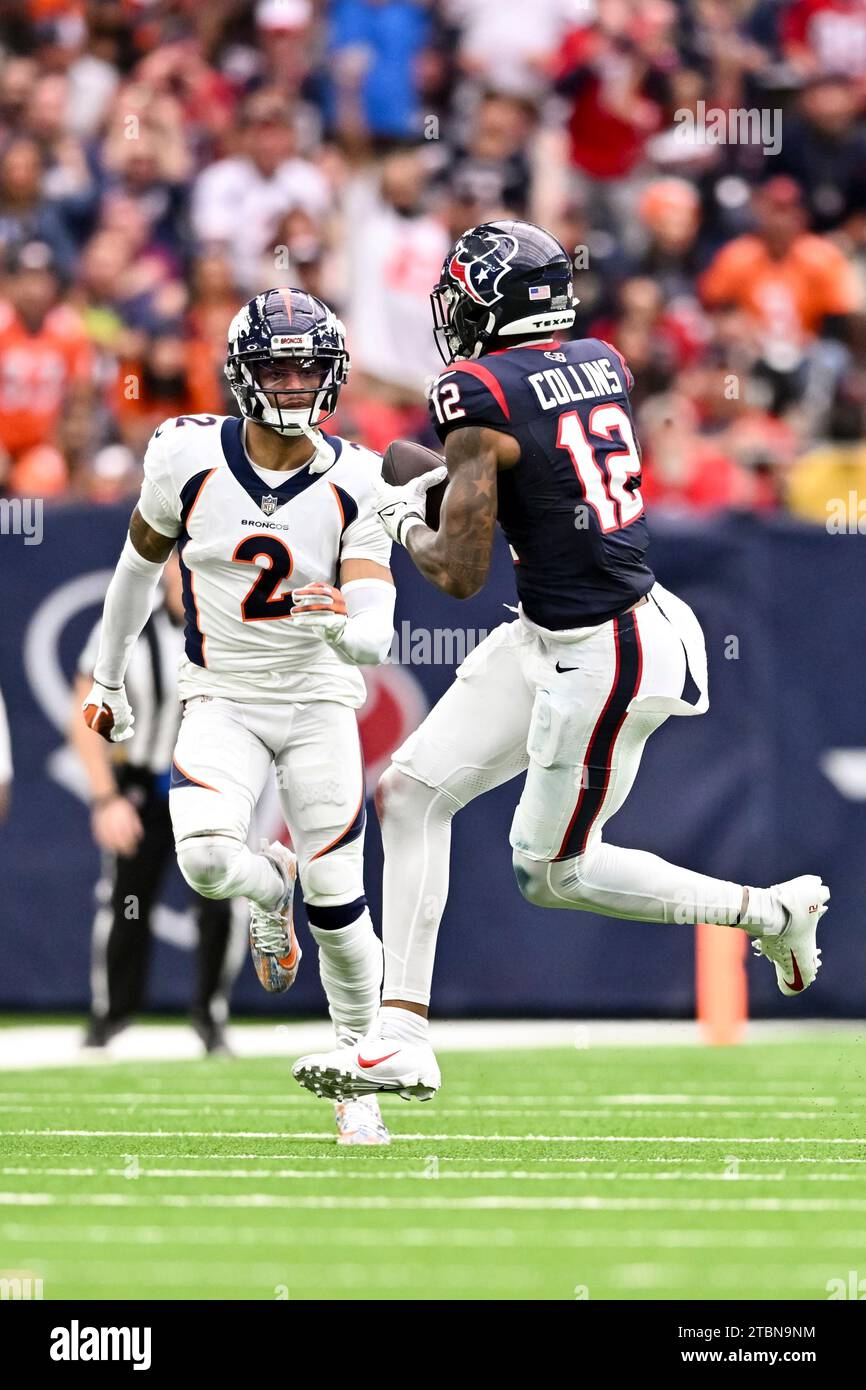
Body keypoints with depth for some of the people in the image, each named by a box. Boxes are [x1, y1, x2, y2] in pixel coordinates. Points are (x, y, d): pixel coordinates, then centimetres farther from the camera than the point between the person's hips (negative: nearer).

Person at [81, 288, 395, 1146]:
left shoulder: (354, 484, -11)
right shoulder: (190, 457, -10)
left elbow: (376, 638, -16)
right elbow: (141, 560, 9)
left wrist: (344, 629, -40)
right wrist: (108, 676, 17)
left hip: (319, 702, 0)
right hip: (223, 700, 0)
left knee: (337, 908, -2)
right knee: (205, 860, -26)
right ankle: (269, 886, 13)